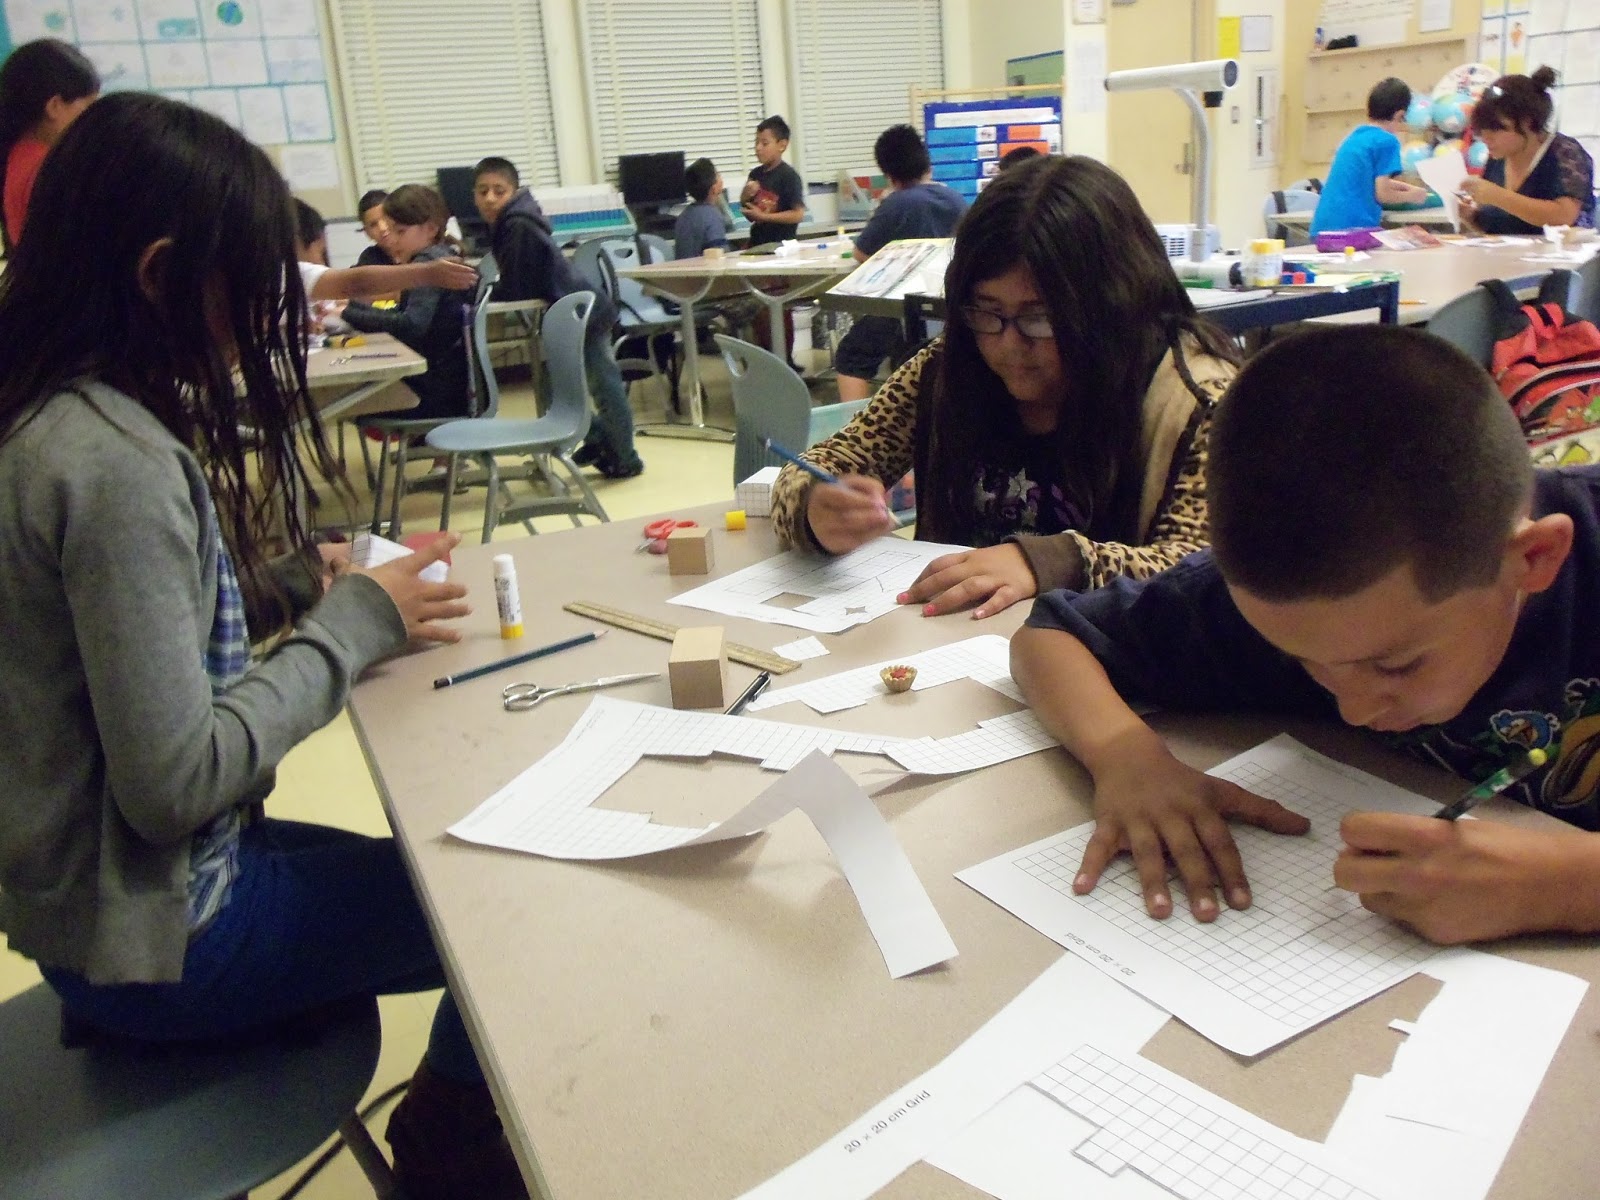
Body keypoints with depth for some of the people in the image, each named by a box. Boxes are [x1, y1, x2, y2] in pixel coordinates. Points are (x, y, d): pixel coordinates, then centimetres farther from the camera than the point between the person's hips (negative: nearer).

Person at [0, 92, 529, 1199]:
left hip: (104, 884, 8)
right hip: (152, 940, -8)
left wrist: (288, 586, -2)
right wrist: (355, 624, -17)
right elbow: (175, 780, -27)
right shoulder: (117, 461, -27)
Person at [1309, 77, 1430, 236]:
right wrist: (1410, 196, 9)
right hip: (1354, 226, -8)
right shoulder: (1387, 141, -5)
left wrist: (1407, 187, 36)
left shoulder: (1354, 135, 19)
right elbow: (1382, 194, -9)